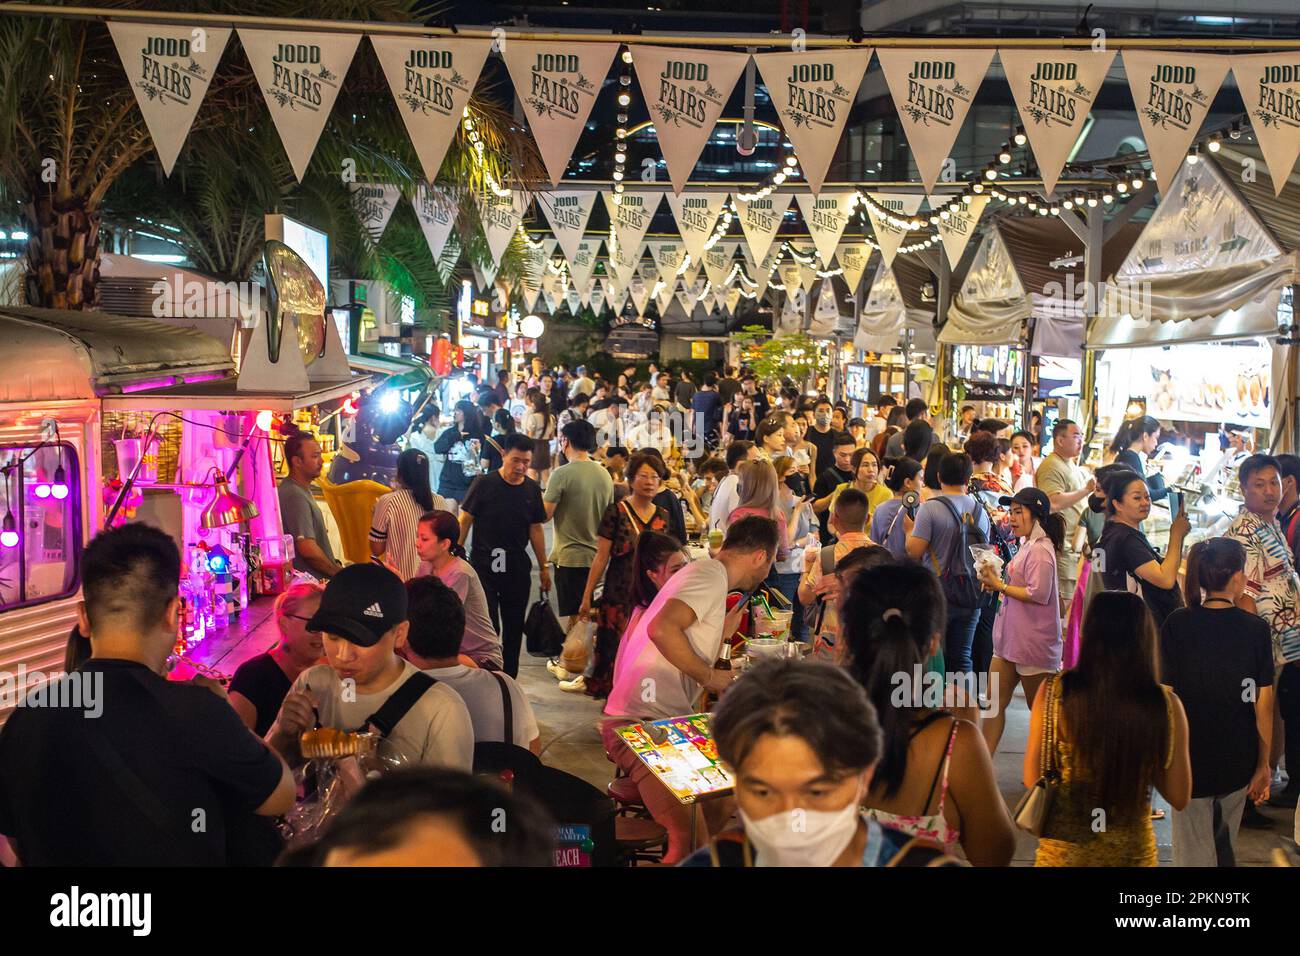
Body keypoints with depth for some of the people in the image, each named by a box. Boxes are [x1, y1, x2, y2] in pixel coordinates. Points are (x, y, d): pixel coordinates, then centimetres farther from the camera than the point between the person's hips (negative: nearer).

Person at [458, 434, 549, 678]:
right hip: (484, 566, -4)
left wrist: (543, 567, 13)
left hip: (518, 570, 4)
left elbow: (535, 529, 12)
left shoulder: (532, 490, 6)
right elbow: (465, 520, -3)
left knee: (514, 630, 10)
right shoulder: (484, 484, -6)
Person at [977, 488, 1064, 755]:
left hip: (1033, 642, -10)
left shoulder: (1040, 550, -17)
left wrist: (1000, 585, -17)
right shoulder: (1027, 546, 13)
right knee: (995, 702, 8)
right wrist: (996, 582, 3)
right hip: (1010, 638, 10)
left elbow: (1038, 594, -24)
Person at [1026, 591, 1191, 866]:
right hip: (1132, 851, 1)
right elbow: (1179, 797, -6)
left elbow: (1032, 778, -7)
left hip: (1063, 850, -1)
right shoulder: (1166, 705, -15)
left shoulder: (1054, 691, -17)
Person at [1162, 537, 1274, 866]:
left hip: (1191, 757, -2)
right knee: (1224, 844, 23)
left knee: (1195, 854, 8)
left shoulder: (1177, 625, -12)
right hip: (1238, 761, 2)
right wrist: (1264, 763, 6)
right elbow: (1263, 704, -5)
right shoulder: (1257, 628, -9)